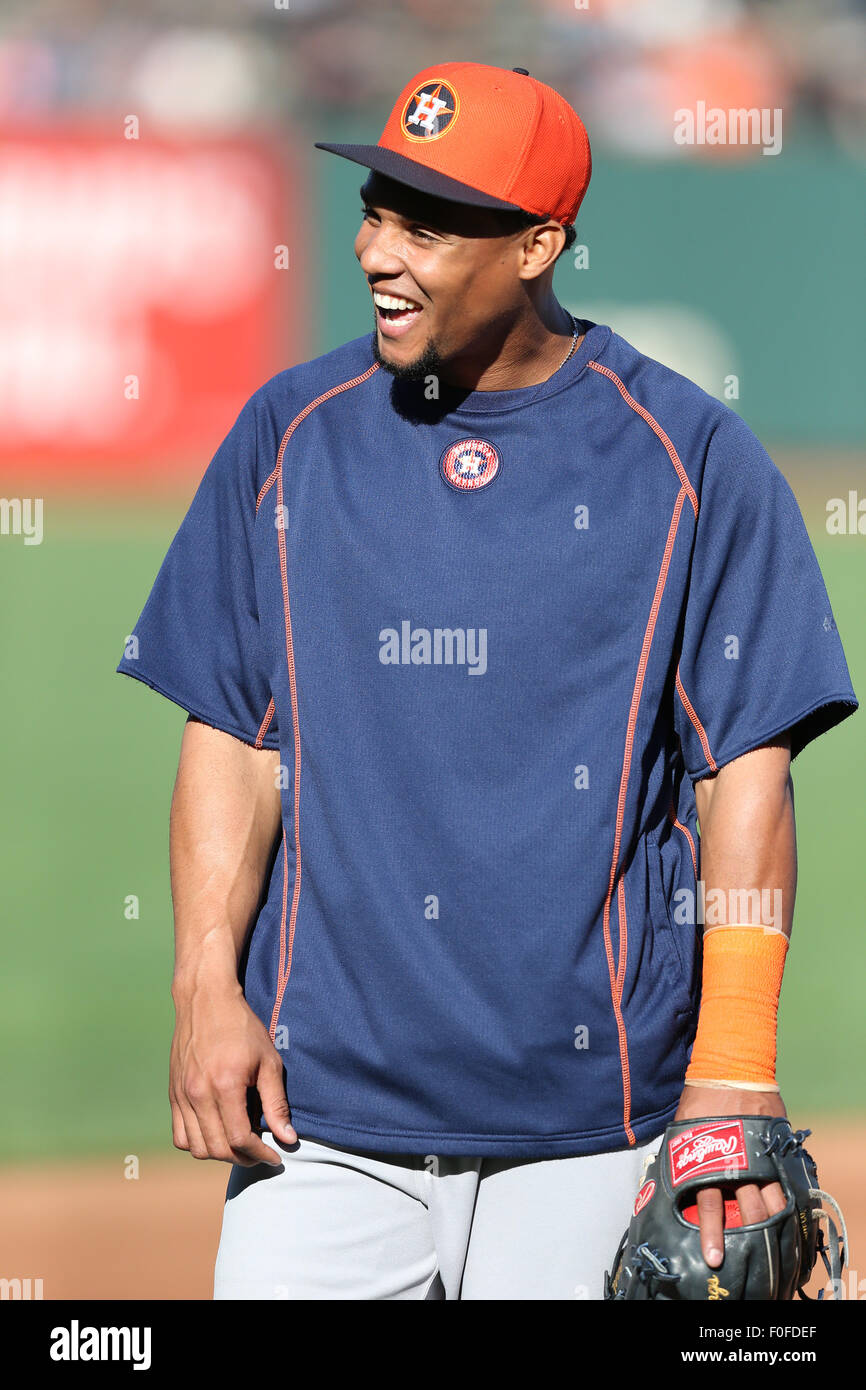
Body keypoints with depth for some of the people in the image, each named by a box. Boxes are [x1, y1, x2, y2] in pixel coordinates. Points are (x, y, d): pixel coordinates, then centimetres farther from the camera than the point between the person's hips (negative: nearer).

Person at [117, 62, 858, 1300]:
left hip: (586, 1121, -2)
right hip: (317, 1103, 2)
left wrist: (735, 1072, -9)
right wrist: (206, 988, -5)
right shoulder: (292, 436, 6)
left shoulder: (689, 459, -1)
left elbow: (747, 770, -3)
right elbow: (231, 736, 8)